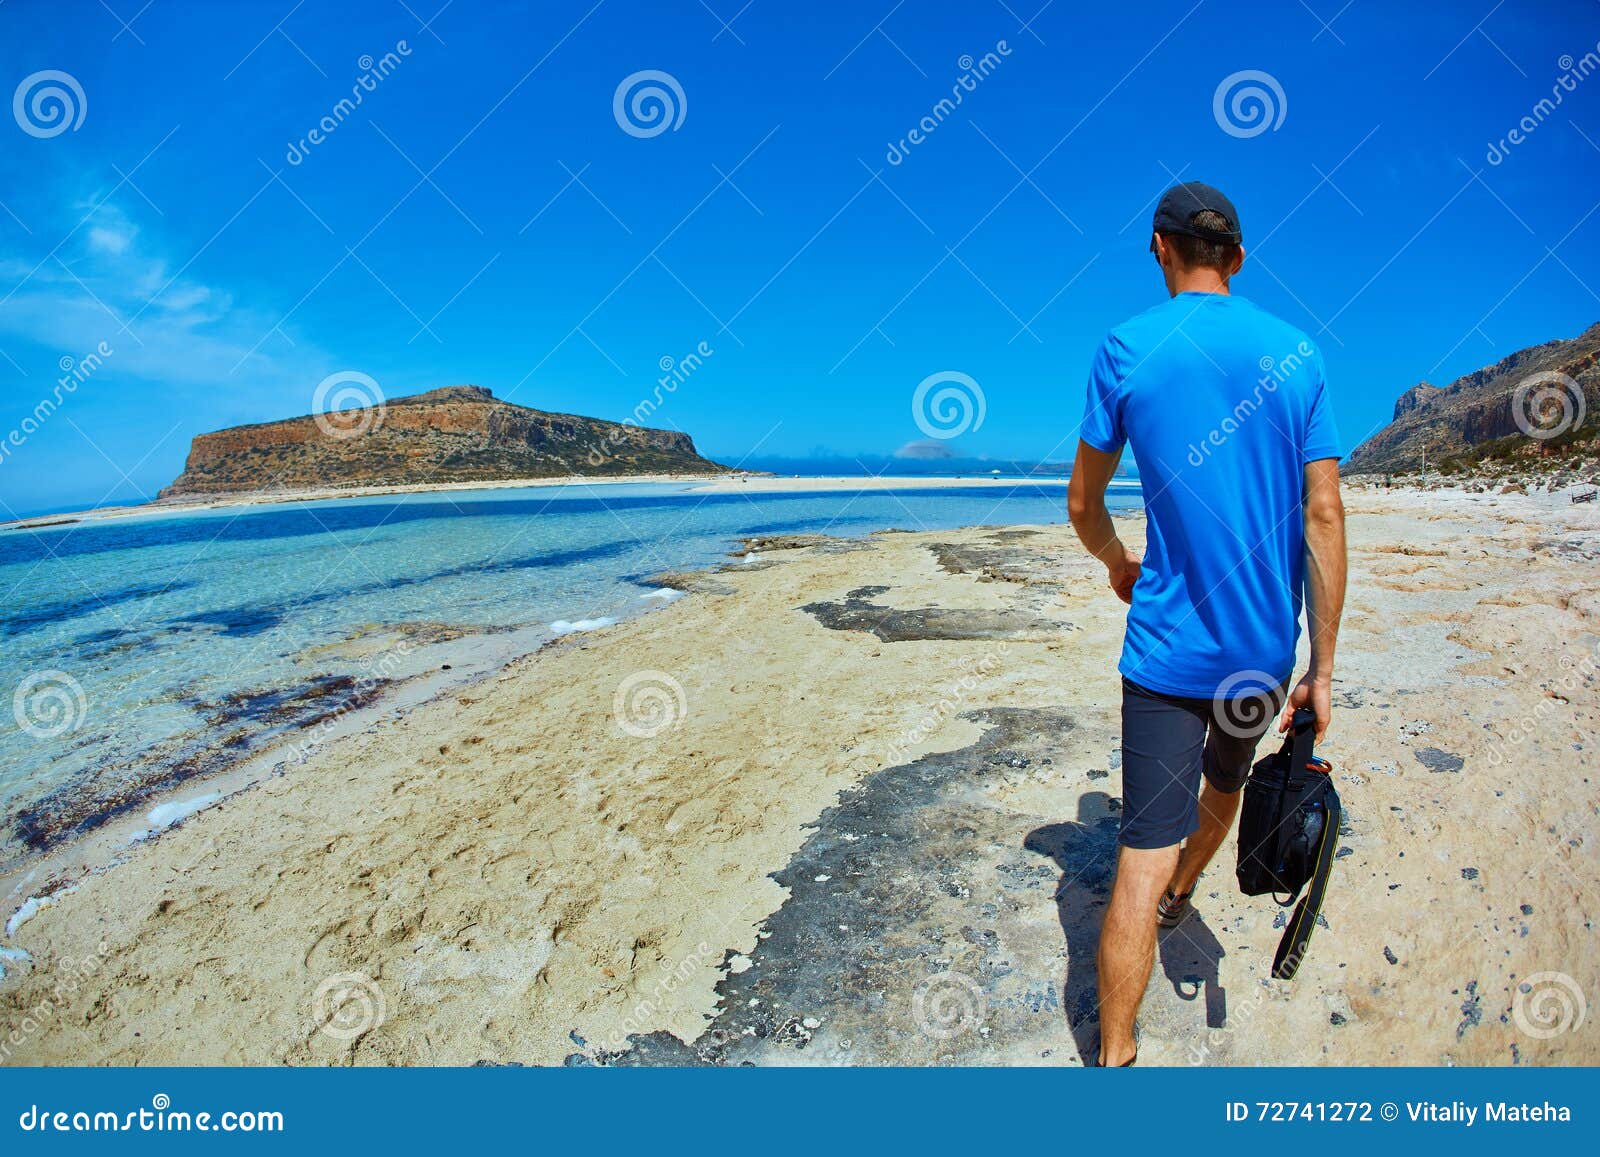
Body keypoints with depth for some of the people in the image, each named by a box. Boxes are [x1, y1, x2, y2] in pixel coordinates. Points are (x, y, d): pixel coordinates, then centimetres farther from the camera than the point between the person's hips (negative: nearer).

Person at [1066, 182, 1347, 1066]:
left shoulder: (1127, 348, -6)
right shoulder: (1299, 355, 1)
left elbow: (1082, 506, 1)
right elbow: (1324, 516, -2)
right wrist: (1322, 666, 3)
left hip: (1167, 647, -4)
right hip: (1263, 649, 4)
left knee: (1142, 857, -2)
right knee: (1223, 789, 29)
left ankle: (1114, 1059, 3)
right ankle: (1180, 897, 56)